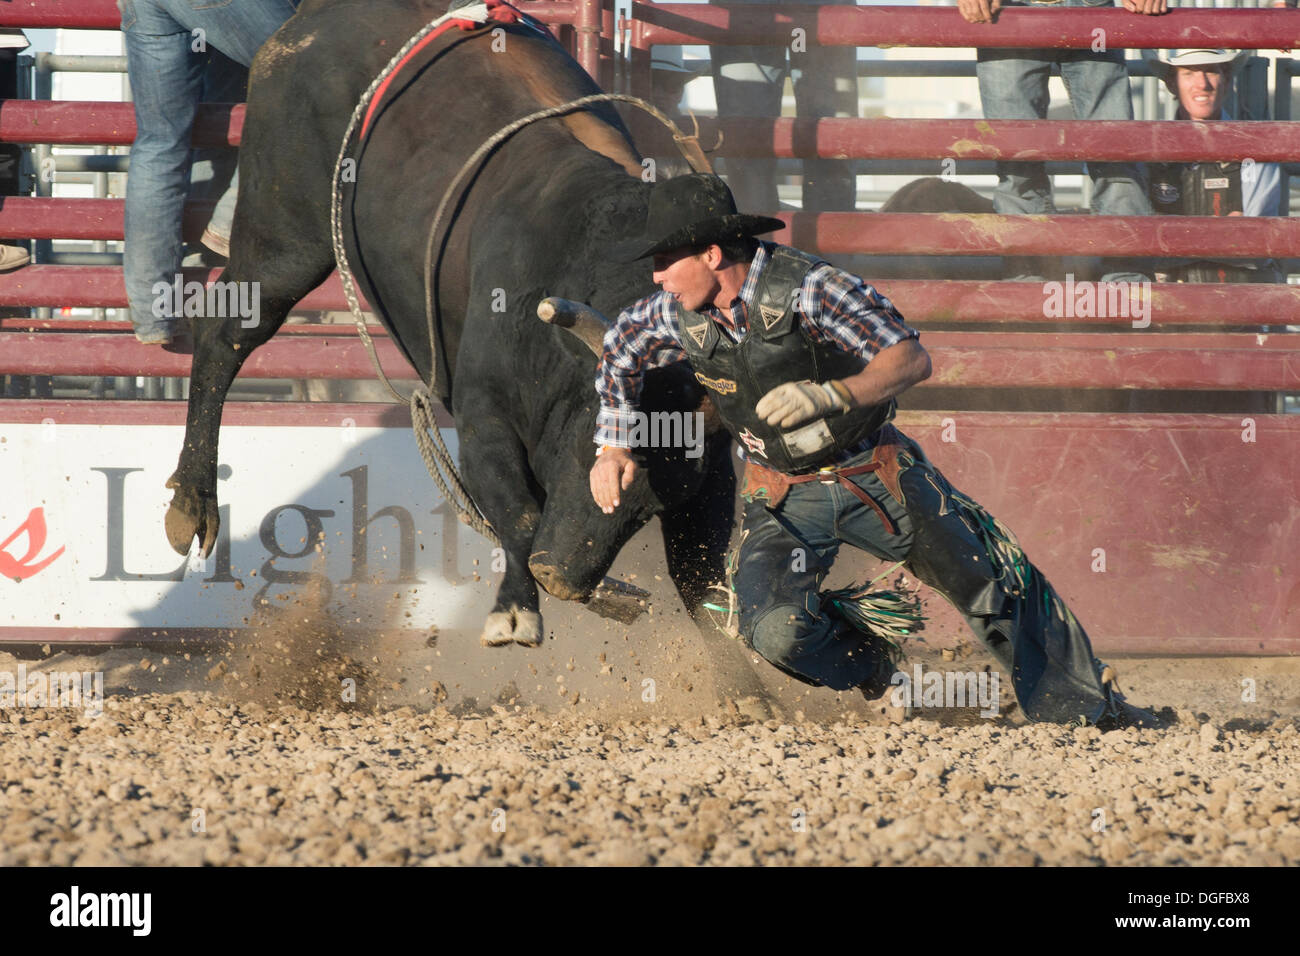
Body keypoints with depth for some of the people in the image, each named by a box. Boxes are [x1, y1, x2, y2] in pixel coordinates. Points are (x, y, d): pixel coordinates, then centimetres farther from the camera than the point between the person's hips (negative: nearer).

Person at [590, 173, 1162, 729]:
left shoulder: (805, 288, -24)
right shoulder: (677, 316, -10)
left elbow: (911, 360, -26)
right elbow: (619, 353, 14)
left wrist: (829, 396, -40)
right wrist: (612, 447, 8)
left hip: (874, 472, -3)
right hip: (784, 497, 3)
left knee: (999, 589, 2)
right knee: (777, 633, -21)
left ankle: (1090, 710, 19)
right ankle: (868, 665, 11)